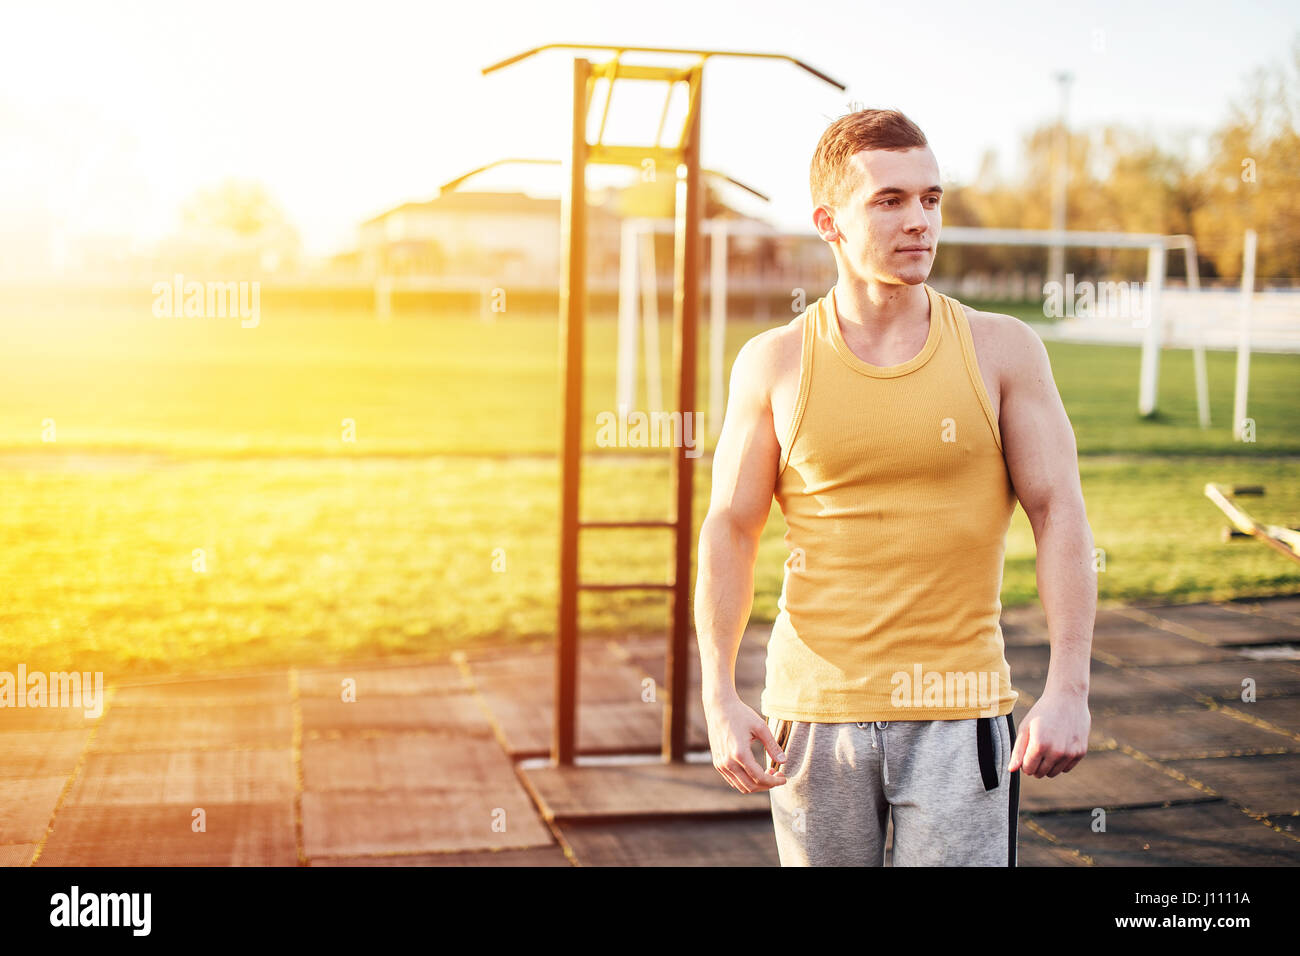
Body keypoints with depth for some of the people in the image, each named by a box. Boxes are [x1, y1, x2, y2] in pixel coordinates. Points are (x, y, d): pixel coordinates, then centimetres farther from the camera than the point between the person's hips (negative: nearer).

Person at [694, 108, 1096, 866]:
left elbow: (1059, 514, 0)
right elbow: (730, 528, 4)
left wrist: (1069, 688, -8)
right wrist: (720, 697, -2)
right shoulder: (773, 364, 1)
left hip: (958, 715, 0)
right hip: (814, 711, 1)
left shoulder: (1004, 351, 1)